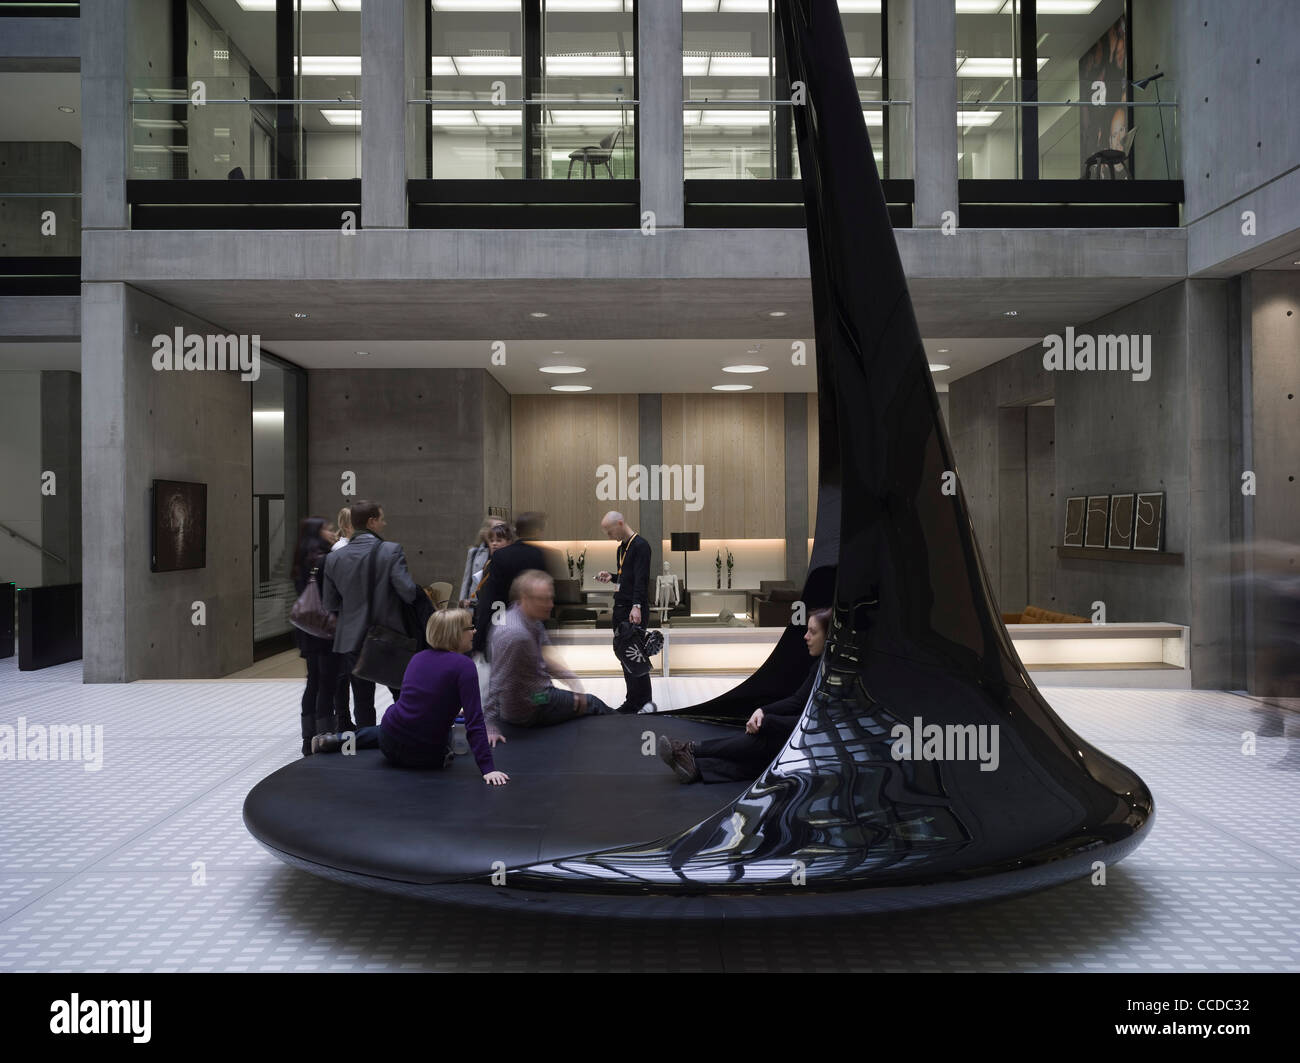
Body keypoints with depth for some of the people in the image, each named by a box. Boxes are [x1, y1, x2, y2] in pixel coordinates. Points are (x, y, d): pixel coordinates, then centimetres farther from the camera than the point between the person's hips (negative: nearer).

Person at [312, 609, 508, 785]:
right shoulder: (463, 665, -16)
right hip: (426, 757, -4)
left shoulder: (418, 657, 5)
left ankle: (340, 740, 28)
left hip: (389, 746, 4)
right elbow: (474, 720, -22)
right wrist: (487, 768, -22)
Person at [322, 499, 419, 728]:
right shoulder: (391, 551, -14)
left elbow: (329, 603, 4)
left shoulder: (334, 558, -2)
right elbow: (408, 591, -19)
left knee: (362, 702, 11)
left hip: (352, 639, 2)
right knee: (402, 697, 14)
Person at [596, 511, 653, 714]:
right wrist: (611, 577, 9)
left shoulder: (640, 545, -11)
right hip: (620, 607, 9)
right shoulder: (622, 547, 18)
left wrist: (636, 606, -29)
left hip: (634, 610, -9)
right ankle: (632, 702, 15)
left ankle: (645, 701, -2)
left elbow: (641, 579, -20)